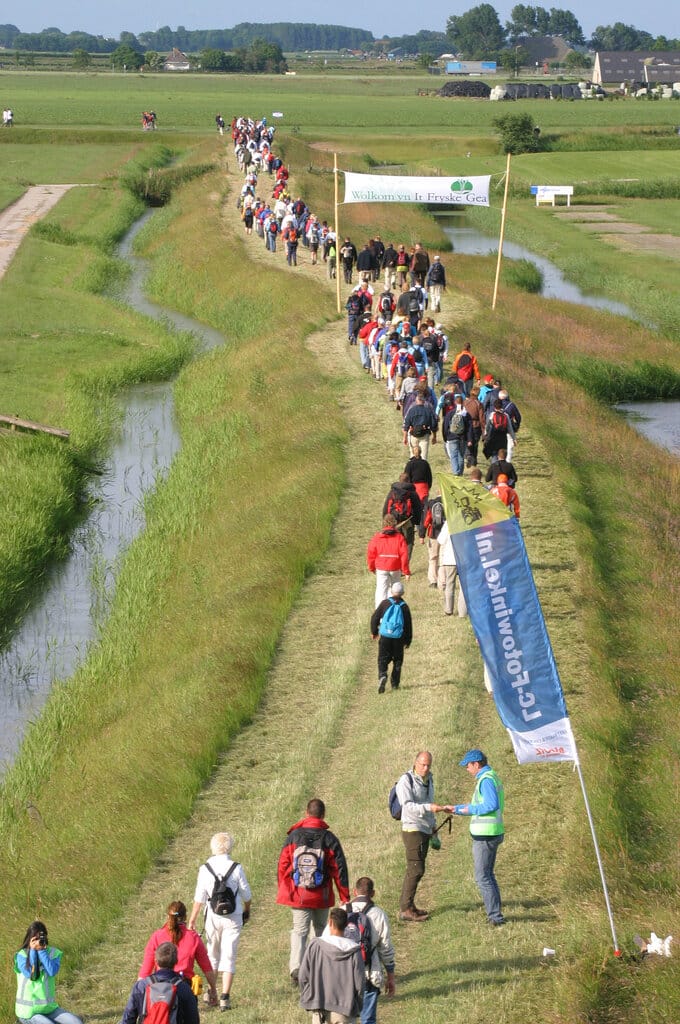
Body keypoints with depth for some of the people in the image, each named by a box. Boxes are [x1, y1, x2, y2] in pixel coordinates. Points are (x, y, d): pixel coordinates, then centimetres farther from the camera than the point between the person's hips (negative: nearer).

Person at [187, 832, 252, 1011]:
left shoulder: (205, 869, -6)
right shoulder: (236, 868, -8)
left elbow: (199, 898, -5)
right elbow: (246, 894, 2)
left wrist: (192, 920, 3)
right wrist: (247, 910, 22)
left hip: (213, 916, 1)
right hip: (233, 917, -1)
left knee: (213, 954, 18)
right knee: (229, 957, 2)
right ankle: (225, 997, -5)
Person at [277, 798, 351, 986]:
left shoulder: (294, 836, -4)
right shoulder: (329, 839, -7)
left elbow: (283, 865, 1)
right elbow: (339, 869, -4)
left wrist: (284, 890, 14)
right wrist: (344, 896, 3)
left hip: (298, 895, 0)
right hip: (322, 897, 0)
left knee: (299, 931, 3)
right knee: (321, 930, 19)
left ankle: (296, 967, -18)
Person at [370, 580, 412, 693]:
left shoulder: (385, 603, -1)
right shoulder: (404, 607, -1)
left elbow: (375, 617, 2)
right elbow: (408, 624, 2)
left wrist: (374, 631, 17)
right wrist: (408, 640, 13)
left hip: (385, 636, 0)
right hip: (399, 638, 0)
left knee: (383, 659, 5)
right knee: (397, 660, 14)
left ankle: (382, 675, -23)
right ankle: (395, 683, 12)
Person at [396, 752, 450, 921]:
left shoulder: (428, 779, 14)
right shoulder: (406, 780, -12)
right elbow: (407, 806, -22)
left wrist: (433, 825, 26)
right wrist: (429, 807, -33)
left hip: (425, 830, 8)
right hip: (412, 829, -8)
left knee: (414, 869, 10)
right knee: (416, 869, -13)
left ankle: (405, 905, 15)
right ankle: (406, 909, -12)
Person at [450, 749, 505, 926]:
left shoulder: (486, 780, -16)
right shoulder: (492, 777, 16)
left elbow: (492, 805, -26)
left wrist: (470, 809, -14)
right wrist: (457, 809, 24)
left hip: (484, 835, -10)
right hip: (492, 833, 10)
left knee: (482, 876, -7)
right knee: (488, 875, 17)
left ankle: (495, 915, -8)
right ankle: (496, 913, 18)